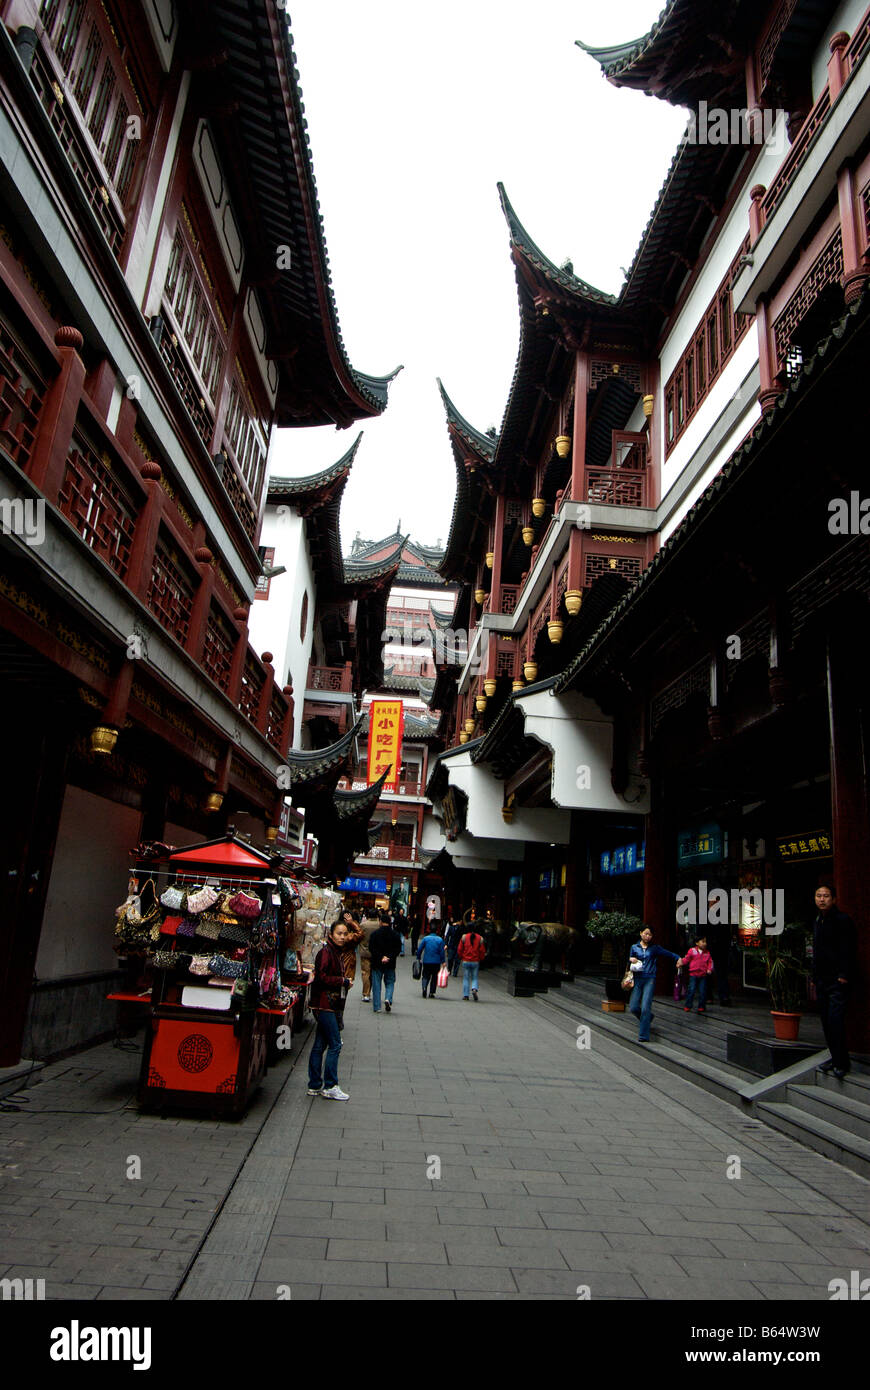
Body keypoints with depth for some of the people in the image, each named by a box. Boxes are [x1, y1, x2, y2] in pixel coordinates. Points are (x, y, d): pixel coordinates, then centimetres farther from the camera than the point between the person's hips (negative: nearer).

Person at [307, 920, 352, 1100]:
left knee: (320, 1044, 12)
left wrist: (345, 982, 5)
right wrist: (343, 981, -14)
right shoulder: (325, 952, -13)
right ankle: (330, 1087, 2)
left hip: (332, 1005, 9)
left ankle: (314, 1085, 19)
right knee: (335, 1044, -6)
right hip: (324, 1004, -9)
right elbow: (321, 977, -20)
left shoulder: (339, 953, 14)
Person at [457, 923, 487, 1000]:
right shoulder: (480, 938, -2)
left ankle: (465, 995, 9)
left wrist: (461, 958, 13)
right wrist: (480, 959, 13)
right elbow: (482, 951, -2)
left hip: (466, 961, 0)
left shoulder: (464, 937, -4)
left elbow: (459, 950, -2)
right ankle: (474, 989, -16)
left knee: (466, 978, 9)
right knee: (474, 978, 10)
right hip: (476, 962, 0)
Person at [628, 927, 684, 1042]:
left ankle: (643, 1036, -4)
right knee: (633, 1007, -2)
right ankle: (648, 1017, 30)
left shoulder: (654, 948, 7)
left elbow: (668, 953, 5)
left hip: (649, 980, -2)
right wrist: (630, 960, -7)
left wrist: (678, 958, -13)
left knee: (645, 1007, -11)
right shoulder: (634, 947, 10)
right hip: (637, 979, 2)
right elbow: (629, 966, 15)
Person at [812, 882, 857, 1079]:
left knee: (835, 1020, -11)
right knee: (826, 1022, 11)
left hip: (838, 981, -8)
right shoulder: (817, 922, 14)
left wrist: (844, 976, -19)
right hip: (822, 981, 8)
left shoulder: (843, 920, -10)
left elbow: (849, 951, -15)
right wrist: (815, 978, 19)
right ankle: (835, 1058, 21)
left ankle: (841, 1063, -1)